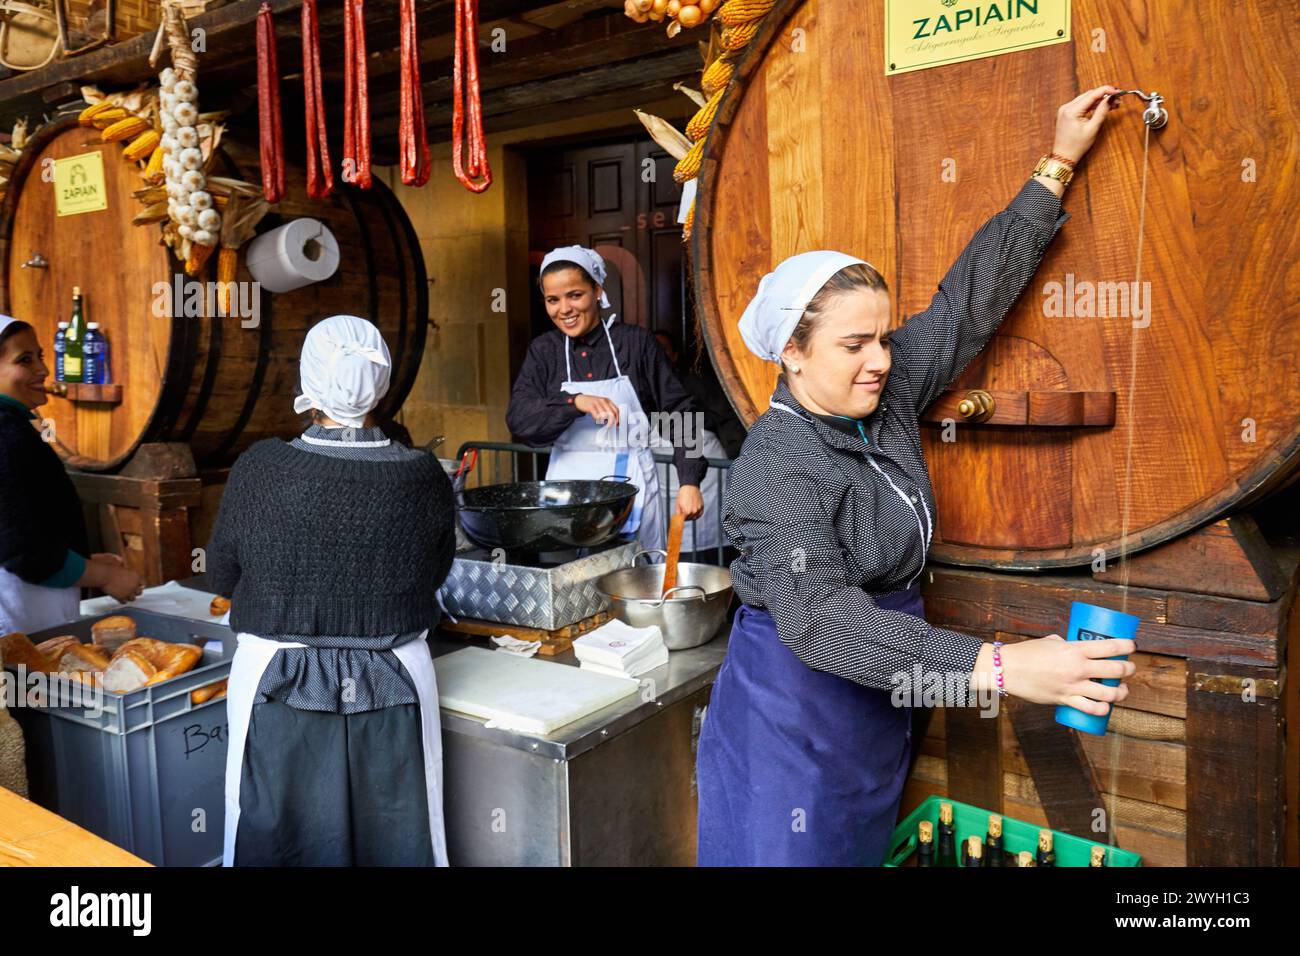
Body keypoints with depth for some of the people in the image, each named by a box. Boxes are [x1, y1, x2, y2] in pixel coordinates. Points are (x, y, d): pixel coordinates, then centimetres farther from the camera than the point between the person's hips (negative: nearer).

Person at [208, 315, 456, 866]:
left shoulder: (258, 471, -14)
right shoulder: (424, 478, -13)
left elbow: (220, 577, 0)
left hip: (278, 683, 0)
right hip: (393, 688, 1)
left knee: (281, 842, 18)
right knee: (393, 840, 17)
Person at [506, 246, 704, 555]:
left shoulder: (636, 342, -1)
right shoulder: (543, 351, 5)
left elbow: (678, 412, 0)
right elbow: (518, 420, -8)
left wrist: (689, 482, -7)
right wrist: (575, 402, -23)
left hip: (633, 483, -1)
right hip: (568, 486, 2)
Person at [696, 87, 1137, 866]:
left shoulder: (885, 397, -2)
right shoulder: (777, 466, -24)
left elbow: (972, 298, 4)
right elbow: (818, 617, -34)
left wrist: (1058, 166, 5)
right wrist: (997, 667, -41)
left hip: (878, 706, 8)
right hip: (795, 706, -7)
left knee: (864, 848, 21)